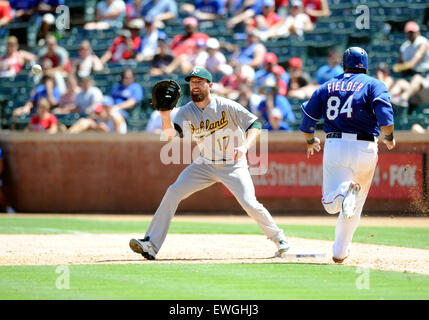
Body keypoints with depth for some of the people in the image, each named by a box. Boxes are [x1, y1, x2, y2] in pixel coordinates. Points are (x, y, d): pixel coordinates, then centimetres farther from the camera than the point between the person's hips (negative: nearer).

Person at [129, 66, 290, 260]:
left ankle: (278, 237, 9)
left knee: (250, 204, -18)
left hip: (233, 165, -3)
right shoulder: (186, 112, -6)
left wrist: (244, 147, -31)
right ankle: (151, 245, -11)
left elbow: (255, 125, -14)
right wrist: (165, 115, -40)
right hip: (205, 164, 4)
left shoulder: (227, 106, -15)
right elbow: (170, 134, -21)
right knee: (173, 193, -12)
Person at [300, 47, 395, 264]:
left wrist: (310, 141, 31)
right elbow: (385, 115, -13)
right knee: (354, 206, 17)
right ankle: (340, 251, 19)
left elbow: (307, 122, 12)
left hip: (334, 146, 1)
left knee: (331, 205, -4)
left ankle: (343, 192, -37)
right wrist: (389, 138, 4)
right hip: (364, 148, 0)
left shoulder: (327, 87, 14)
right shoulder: (373, 84, 5)